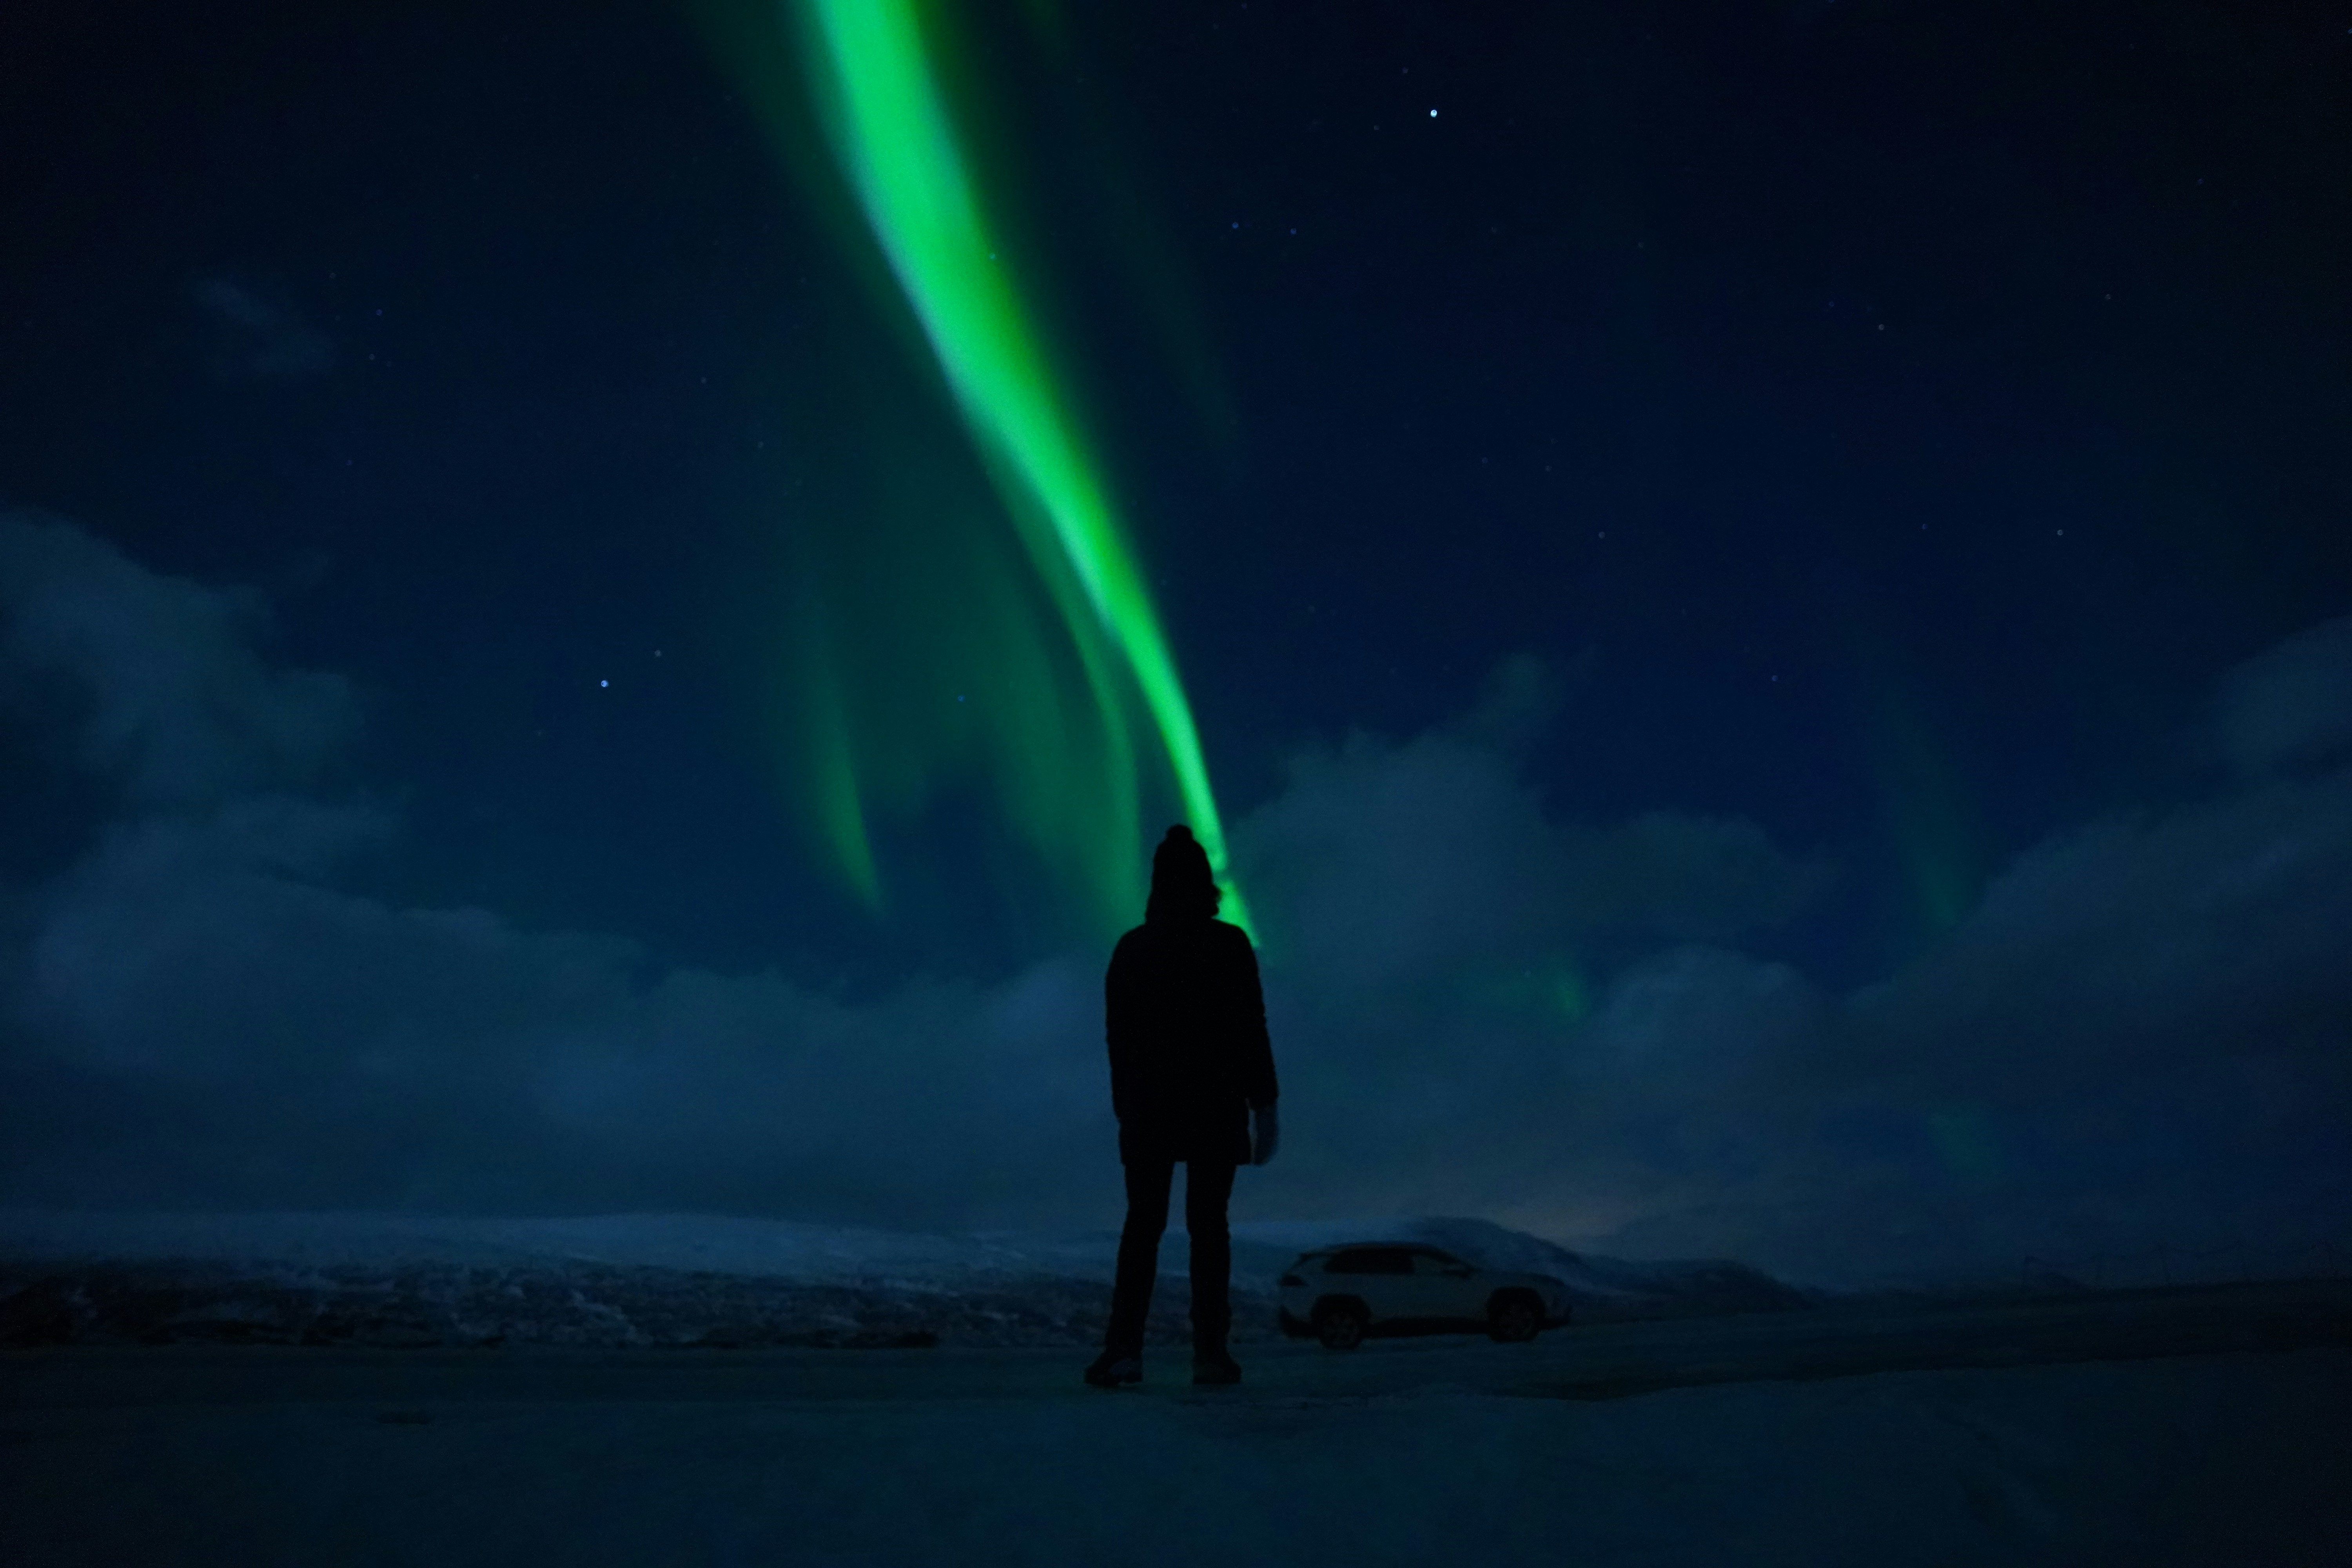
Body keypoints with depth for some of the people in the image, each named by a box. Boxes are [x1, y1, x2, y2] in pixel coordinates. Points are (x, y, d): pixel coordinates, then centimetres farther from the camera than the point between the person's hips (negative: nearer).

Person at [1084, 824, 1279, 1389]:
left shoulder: (1131, 949, 2)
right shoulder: (1230, 944, -6)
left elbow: (1117, 1038, 5)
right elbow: (1251, 1031, -8)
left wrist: (1125, 1107, 13)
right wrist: (1265, 1107, -3)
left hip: (1148, 1106, 2)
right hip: (1216, 1104, -2)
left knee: (1142, 1225, 8)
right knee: (1209, 1224, 6)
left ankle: (1124, 1348, 0)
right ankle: (1210, 1352, 5)